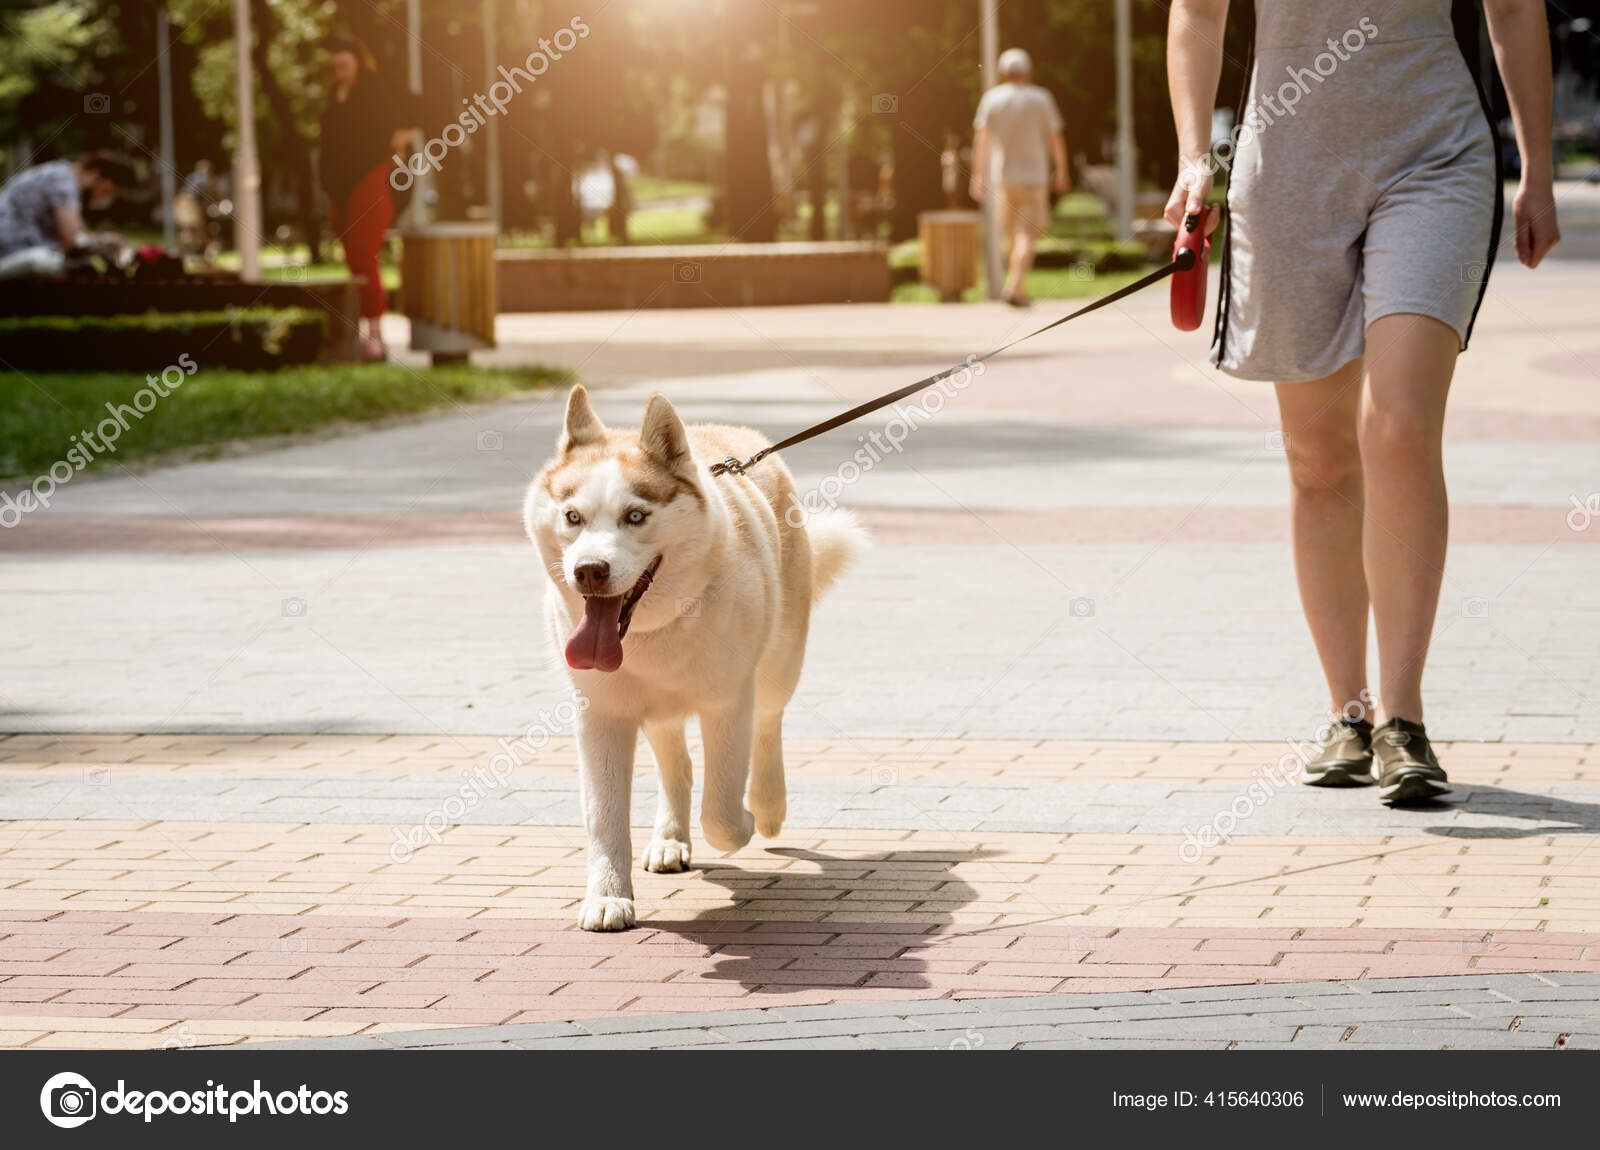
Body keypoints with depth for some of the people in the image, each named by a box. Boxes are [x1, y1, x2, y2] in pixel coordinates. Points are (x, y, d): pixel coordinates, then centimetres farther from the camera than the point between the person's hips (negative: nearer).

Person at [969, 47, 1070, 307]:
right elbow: (1055, 138, 0)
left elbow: (981, 139, -7)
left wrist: (978, 176, -8)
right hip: (1033, 175, -3)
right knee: (1026, 236, -8)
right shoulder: (1040, 98, -4)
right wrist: (1062, 171, 11)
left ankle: (1020, 289, 22)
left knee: (1012, 236, 16)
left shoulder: (991, 98, 0)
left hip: (1003, 177, 3)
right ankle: (1014, 287, -25)